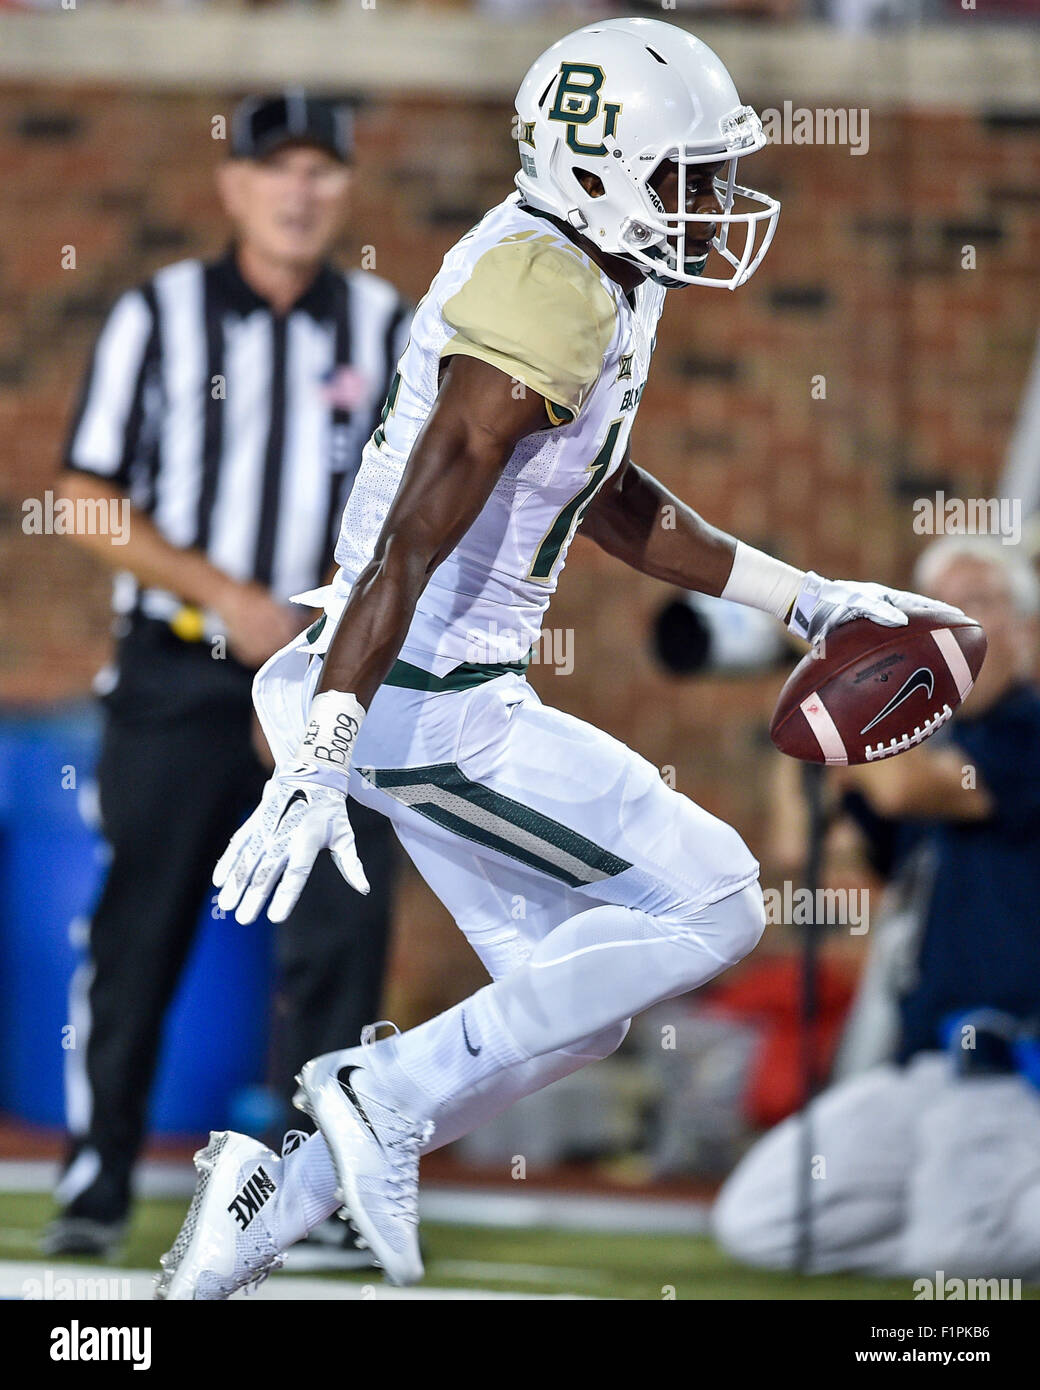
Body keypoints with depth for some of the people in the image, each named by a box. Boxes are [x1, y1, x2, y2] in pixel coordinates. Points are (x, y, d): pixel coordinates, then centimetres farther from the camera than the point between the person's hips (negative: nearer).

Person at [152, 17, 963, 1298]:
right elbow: (410, 544, -27)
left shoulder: (588, 281, 11)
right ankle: (388, 1094, -5)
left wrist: (804, 601, 26)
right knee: (710, 908, -5)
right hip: (432, 712, -10)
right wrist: (312, 771, -32)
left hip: (444, 698, 10)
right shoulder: (544, 305, -21)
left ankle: (265, 1201, 14)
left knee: (579, 1002, 14)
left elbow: (619, 507, 26)